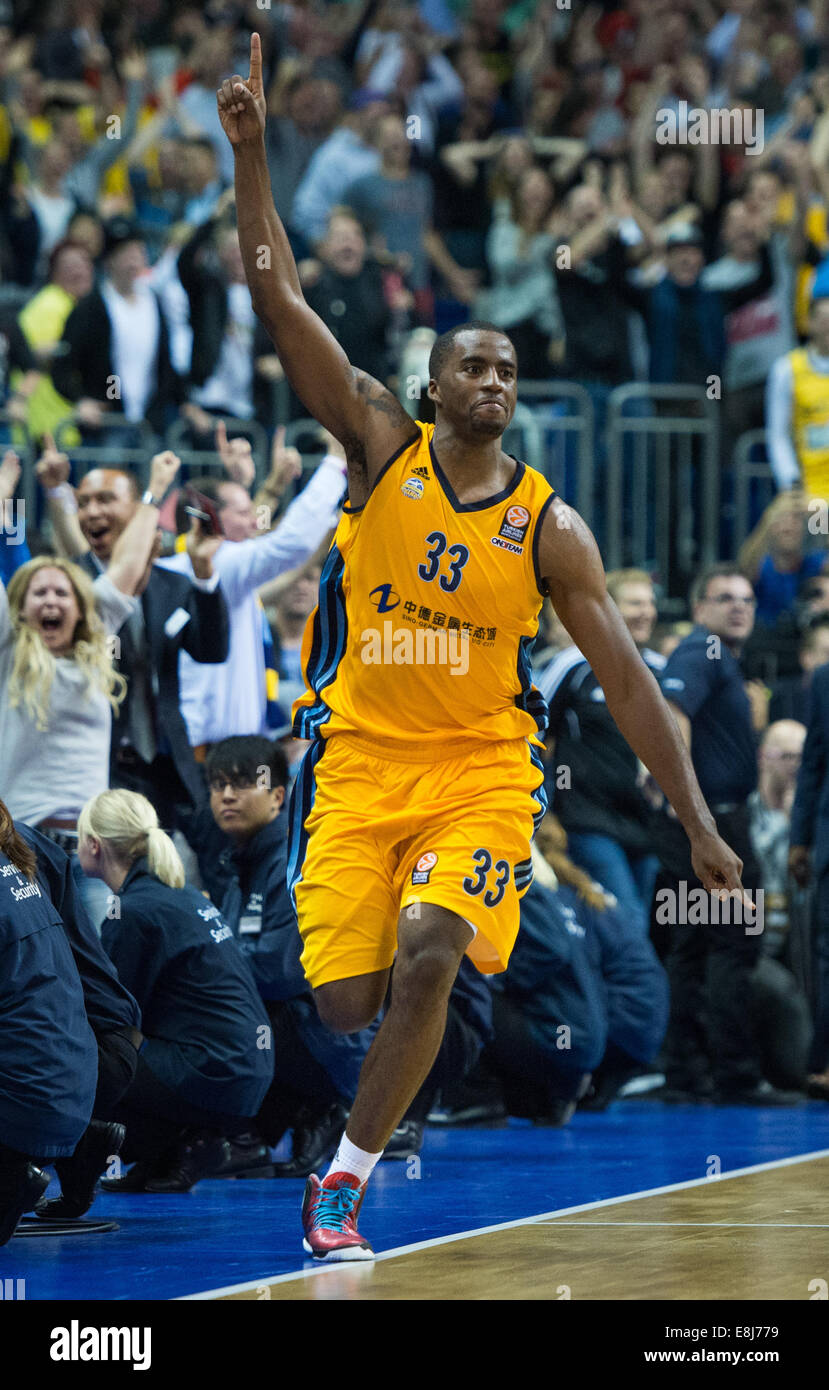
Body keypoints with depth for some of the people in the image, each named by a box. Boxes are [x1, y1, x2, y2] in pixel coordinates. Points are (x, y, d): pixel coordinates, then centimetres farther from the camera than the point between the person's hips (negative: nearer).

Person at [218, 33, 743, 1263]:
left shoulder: (549, 526, 0)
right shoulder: (381, 450, -1)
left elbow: (625, 676, 2)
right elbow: (279, 304, -8)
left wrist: (698, 821, -3)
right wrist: (252, 157, -18)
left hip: (481, 768, 0)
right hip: (359, 754, 0)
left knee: (427, 955, -23)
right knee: (342, 999, -7)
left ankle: (347, 1184, -10)